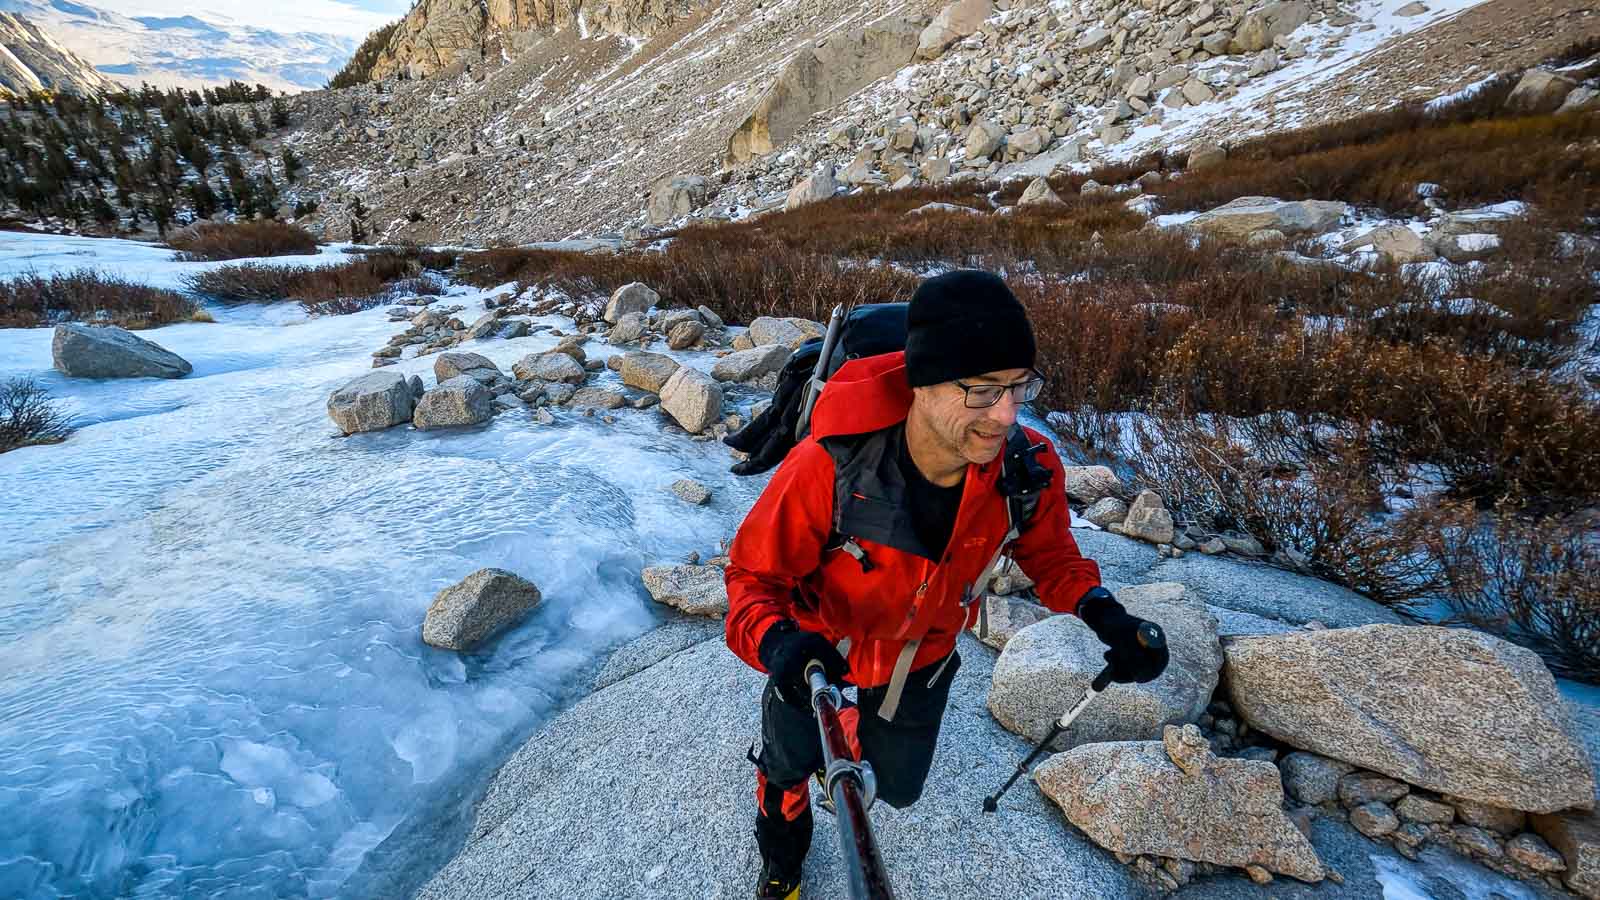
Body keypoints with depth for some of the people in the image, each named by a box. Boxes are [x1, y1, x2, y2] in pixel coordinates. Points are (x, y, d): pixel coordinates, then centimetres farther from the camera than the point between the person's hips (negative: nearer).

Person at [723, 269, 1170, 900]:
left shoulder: (1029, 469, -27)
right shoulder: (827, 467, -40)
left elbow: (1047, 552, -6)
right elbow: (754, 573, -26)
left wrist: (1099, 610, -25)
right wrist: (776, 641, -46)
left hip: (921, 661, 3)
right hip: (819, 651, -2)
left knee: (897, 788, 28)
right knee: (787, 766, 26)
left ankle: (859, 733, 66)